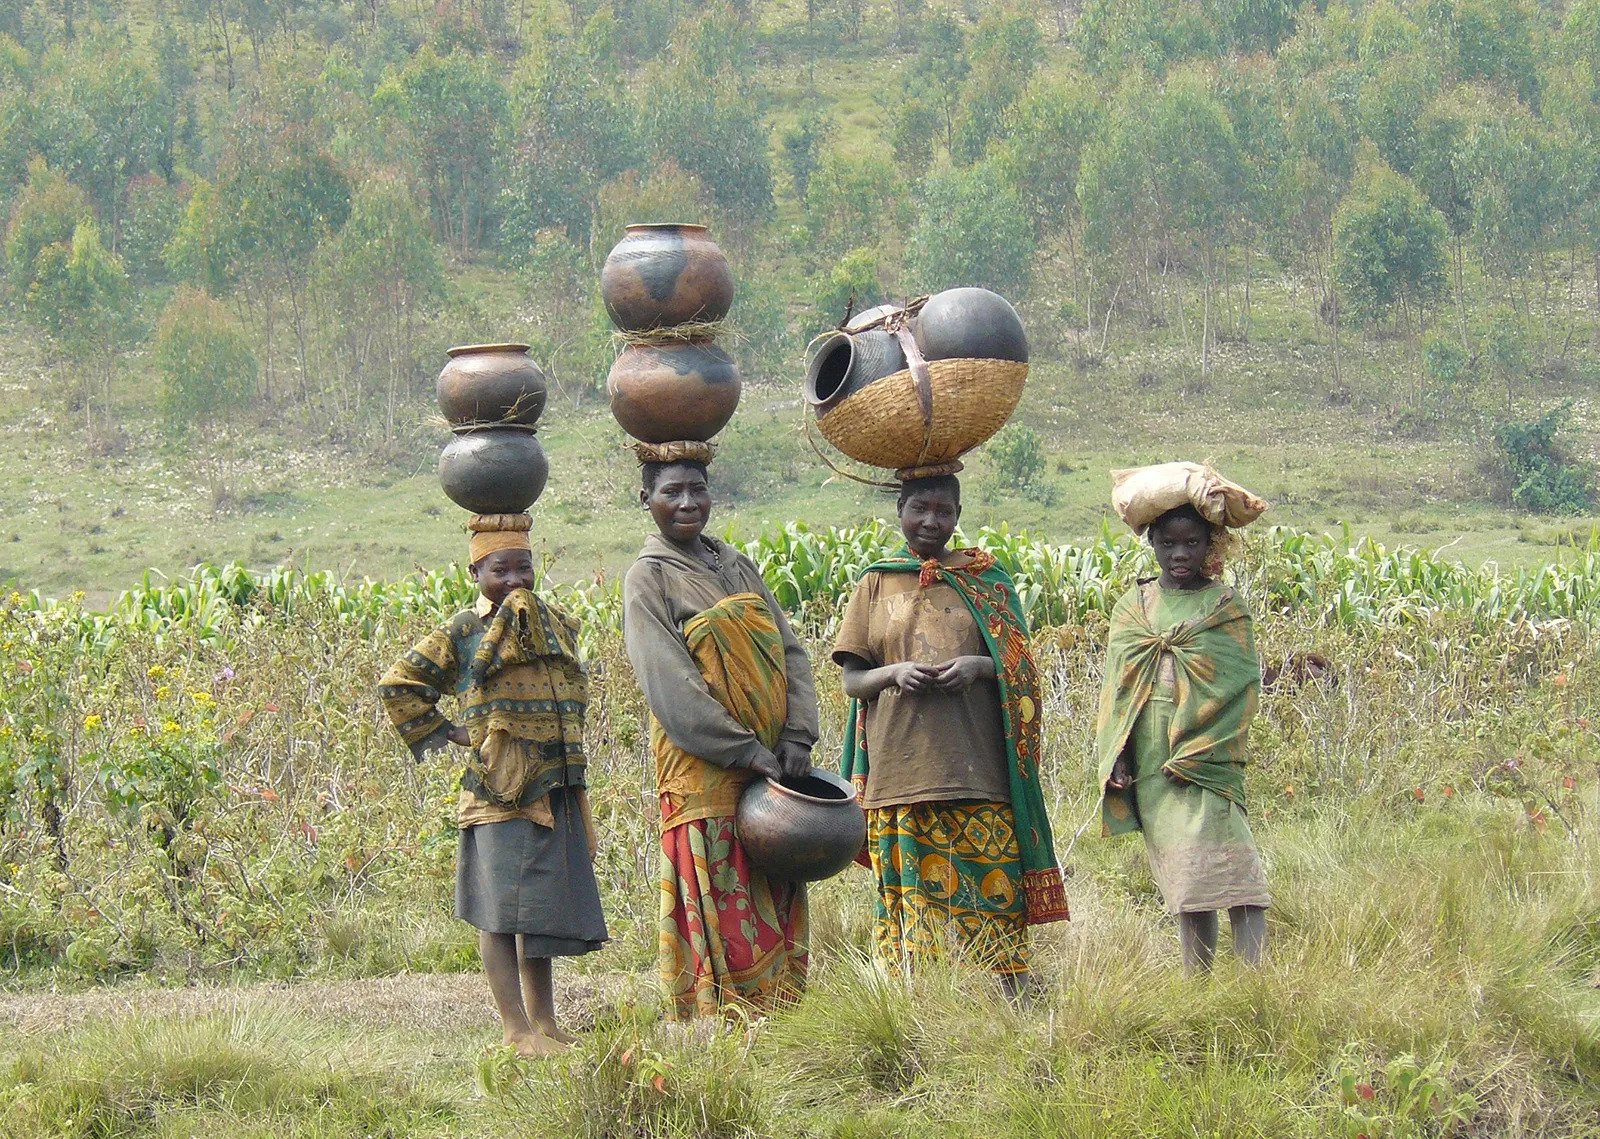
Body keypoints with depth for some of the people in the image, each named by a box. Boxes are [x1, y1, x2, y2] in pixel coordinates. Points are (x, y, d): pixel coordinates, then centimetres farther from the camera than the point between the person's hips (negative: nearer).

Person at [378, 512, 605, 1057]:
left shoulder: (558, 623, 12)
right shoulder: (461, 633, -1)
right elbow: (397, 686, 5)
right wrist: (444, 732, 0)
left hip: (559, 792, 5)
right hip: (499, 791, -5)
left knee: (544, 913, 13)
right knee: (502, 913, -6)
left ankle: (544, 1023, 21)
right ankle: (518, 1030, -4)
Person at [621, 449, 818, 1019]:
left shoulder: (736, 566, 16)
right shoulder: (649, 577, -3)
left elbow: (789, 652, 11)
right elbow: (669, 685, -12)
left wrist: (797, 737, -6)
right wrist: (746, 753, -17)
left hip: (771, 766, 6)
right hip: (704, 774, -6)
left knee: (779, 910, 5)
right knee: (720, 914, -7)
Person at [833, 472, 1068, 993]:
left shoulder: (986, 580, 11)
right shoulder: (877, 584, 11)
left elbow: (1020, 668, 10)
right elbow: (852, 680, 9)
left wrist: (978, 667, -11)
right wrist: (894, 672, -12)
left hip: (977, 768, 0)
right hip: (901, 769, 0)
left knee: (990, 891, -6)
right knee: (913, 894, -2)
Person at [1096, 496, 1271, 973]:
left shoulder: (1225, 606, 3)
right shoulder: (1133, 606, 14)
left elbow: (1241, 684, -4)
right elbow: (1116, 685, 14)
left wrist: (1194, 754, -12)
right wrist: (1115, 757, 2)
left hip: (1205, 765, -4)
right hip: (1148, 769, 4)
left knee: (1227, 875, -16)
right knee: (1183, 883, 6)